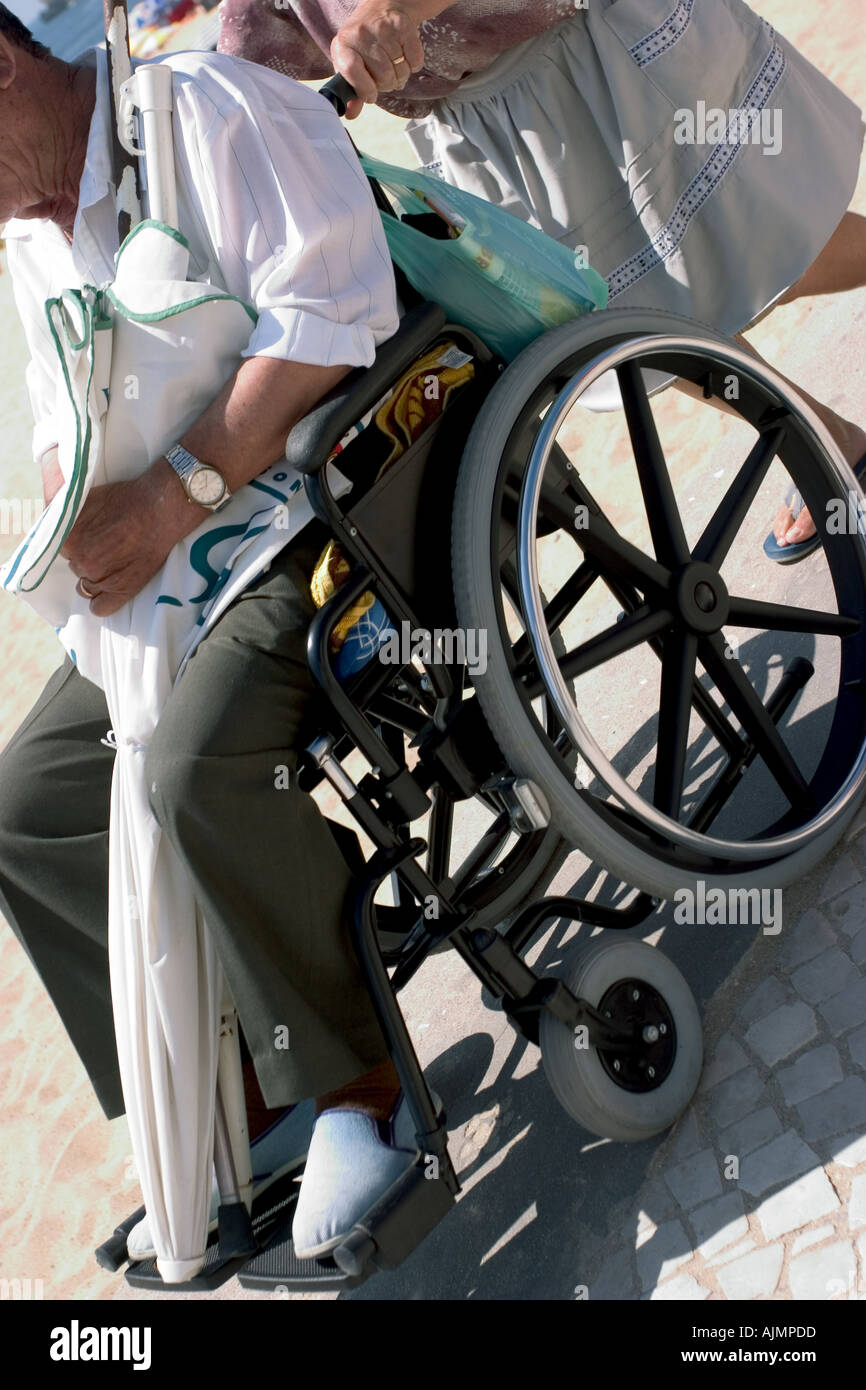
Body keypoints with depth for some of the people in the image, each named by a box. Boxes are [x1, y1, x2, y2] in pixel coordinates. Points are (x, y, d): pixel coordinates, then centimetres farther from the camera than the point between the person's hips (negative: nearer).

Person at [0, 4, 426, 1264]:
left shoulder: (209, 110, -12)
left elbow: (328, 318, -24)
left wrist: (180, 490, -30)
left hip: (331, 502, -9)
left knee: (195, 765, -33)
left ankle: (350, 1084, -11)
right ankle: (233, 1102, 8)